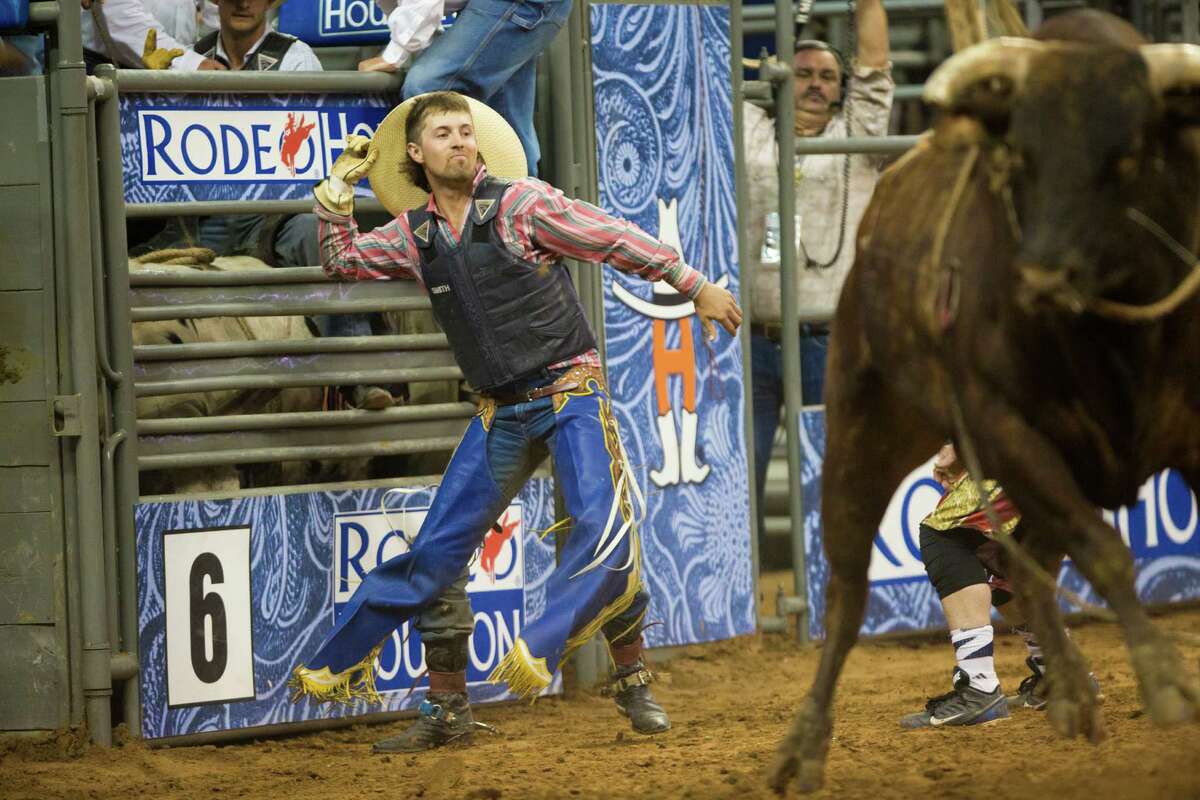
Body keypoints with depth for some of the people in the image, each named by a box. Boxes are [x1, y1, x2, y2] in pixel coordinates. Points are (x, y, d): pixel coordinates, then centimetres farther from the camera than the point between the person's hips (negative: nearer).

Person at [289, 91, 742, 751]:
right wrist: (338, 190, 9)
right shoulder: (414, 234, 8)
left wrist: (693, 286, -3)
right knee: (436, 554, 2)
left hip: (570, 393, -5)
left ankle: (632, 682, -22)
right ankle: (447, 710, 12)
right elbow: (341, 259, 22)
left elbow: (617, 240, -5)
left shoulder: (520, 203, -7)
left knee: (603, 530, -25)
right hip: (500, 412, 5)